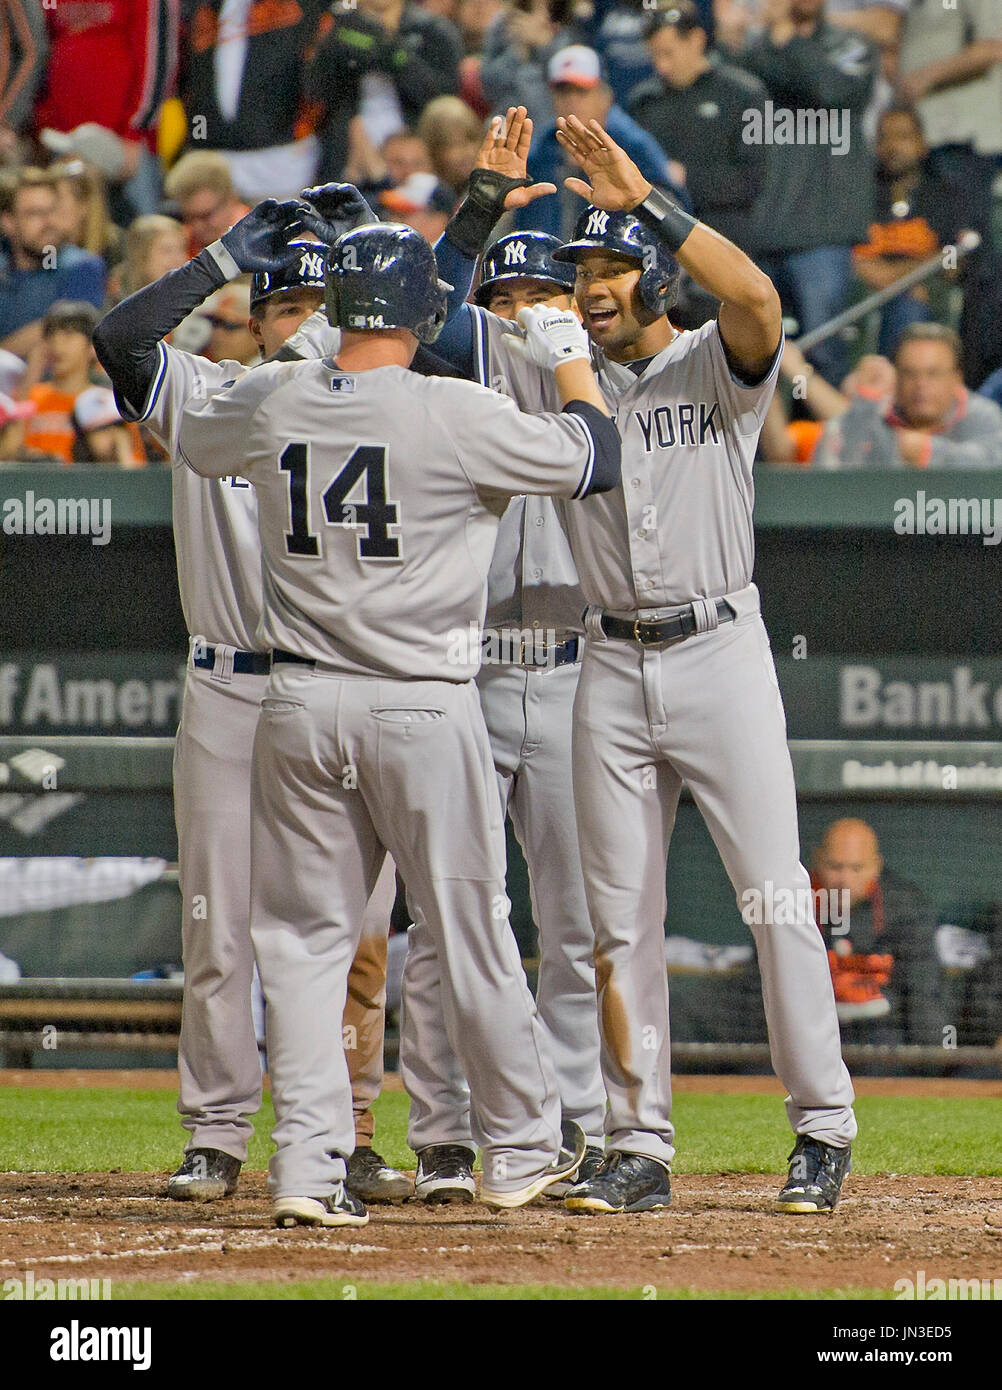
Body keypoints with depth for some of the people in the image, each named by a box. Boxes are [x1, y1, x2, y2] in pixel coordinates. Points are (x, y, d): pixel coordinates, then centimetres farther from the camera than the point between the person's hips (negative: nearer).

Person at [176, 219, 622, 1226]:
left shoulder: (272, 404, 0)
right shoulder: (454, 417, -13)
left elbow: (193, 436, 23)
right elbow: (594, 459, -3)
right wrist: (571, 358, 14)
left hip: (300, 705, 3)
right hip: (422, 705, -3)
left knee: (303, 934, 9)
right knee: (468, 926, 9)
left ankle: (308, 1160, 2)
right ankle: (520, 1143, 21)